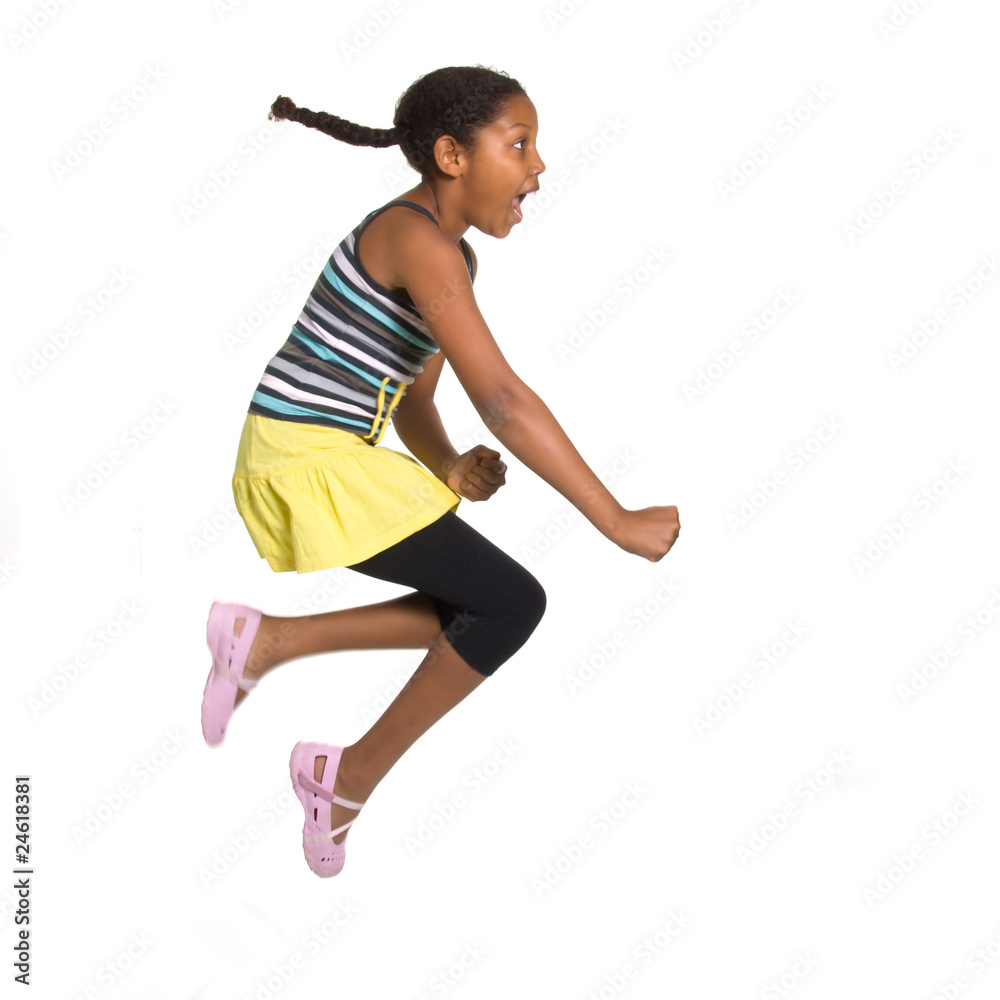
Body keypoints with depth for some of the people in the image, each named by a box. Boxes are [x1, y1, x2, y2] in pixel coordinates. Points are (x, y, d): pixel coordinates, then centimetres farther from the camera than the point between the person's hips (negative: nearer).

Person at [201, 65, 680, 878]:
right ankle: (355, 777, 4)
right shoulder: (417, 239, -18)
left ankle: (267, 640, 11)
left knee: (479, 611, 12)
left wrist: (447, 470, -8)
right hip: (308, 458, -10)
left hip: (339, 459, 10)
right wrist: (618, 522, -23)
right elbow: (502, 400, -26)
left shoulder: (452, 256, 13)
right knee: (514, 600, -8)